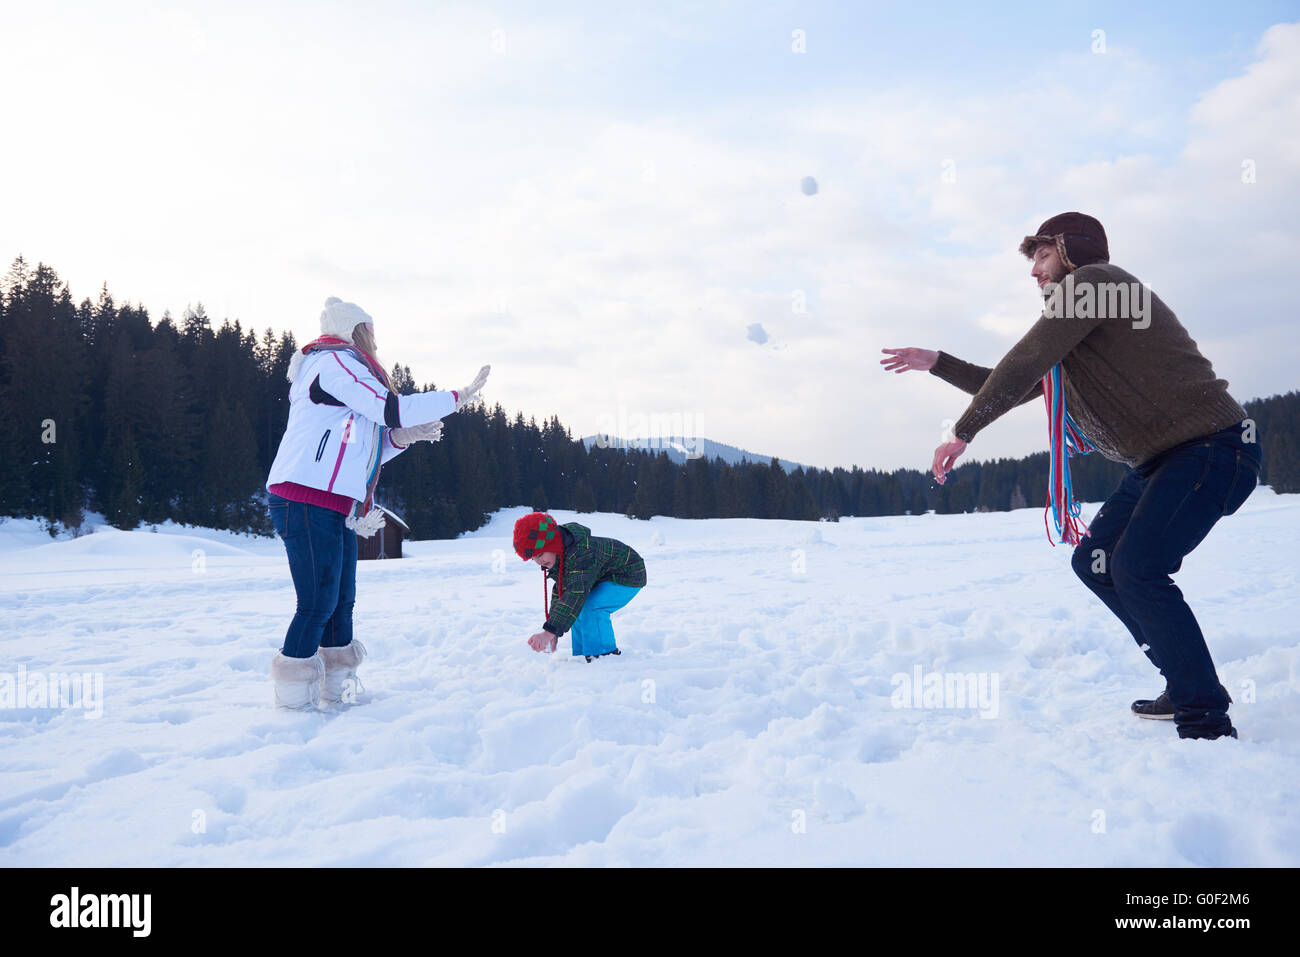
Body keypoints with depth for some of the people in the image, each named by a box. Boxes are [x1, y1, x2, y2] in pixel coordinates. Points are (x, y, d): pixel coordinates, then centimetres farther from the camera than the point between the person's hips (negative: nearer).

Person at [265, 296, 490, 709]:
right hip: (307, 500, -10)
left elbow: (361, 452, 25)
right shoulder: (336, 362, -5)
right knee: (318, 602, -10)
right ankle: (293, 702, -4)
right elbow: (391, 408, -15)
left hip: (335, 507, 10)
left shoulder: (342, 368, 27)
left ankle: (335, 692, 19)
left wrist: (402, 436, 11)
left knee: (341, 600, 11)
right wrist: (457, 397, -7)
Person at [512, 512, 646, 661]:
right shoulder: (557, 555, -6)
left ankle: (605, 655, -14)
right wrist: (553, 631, -4)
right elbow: (560, 590, 4)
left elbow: (576, 594, -47)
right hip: (603, 579, 10)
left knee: (591, 608, -28)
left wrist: (549, 632, -54)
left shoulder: (581, 553, -39)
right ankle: (582, 655, 15)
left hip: (628, 576, -10)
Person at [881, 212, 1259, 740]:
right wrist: (935, 362, 27)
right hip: (1158, 460, 11)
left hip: (1211, 448, -11)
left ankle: (1206, 721, -14)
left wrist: (962, 433, -10)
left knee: (1135, 569, -22)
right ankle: (1187, 684, 19)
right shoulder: (1073, 329, 21)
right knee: (1094, 562, 11)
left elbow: (1023, 365, -15)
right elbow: (1012, 389, 29)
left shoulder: (1093, 281, -8)